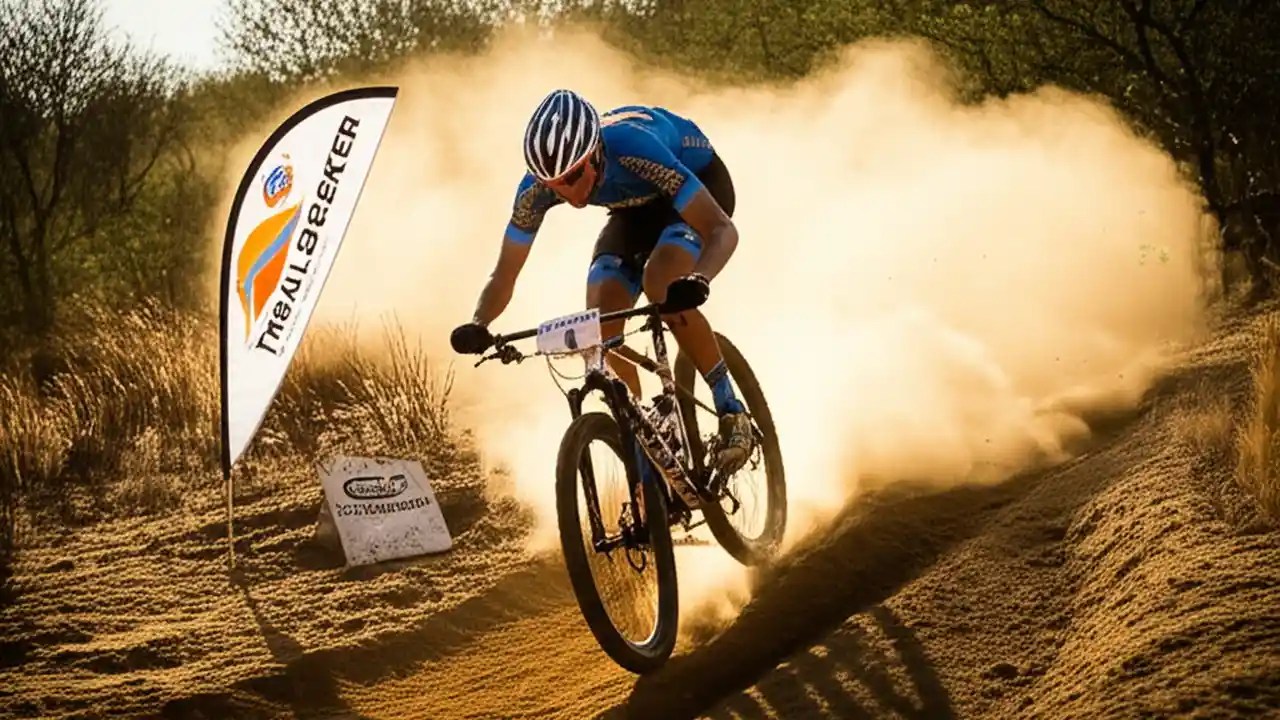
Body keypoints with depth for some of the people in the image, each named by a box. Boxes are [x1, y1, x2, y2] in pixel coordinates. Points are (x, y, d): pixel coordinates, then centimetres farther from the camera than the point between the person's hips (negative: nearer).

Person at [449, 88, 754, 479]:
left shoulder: (636, 150, -42)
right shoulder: (537, 187, -27)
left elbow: (722, 230, -44)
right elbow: (505, 275, -16)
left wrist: (697, 281, -64)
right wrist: (478, 326, -37)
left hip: (700, 183, -5)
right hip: (638, 207, 5)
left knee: (660, 281, -34)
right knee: (600, 320, -17)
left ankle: (731, 412, -16)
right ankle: (646, 456, -1)